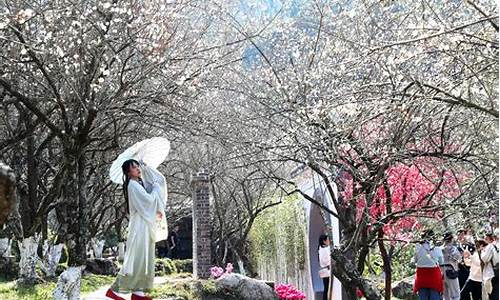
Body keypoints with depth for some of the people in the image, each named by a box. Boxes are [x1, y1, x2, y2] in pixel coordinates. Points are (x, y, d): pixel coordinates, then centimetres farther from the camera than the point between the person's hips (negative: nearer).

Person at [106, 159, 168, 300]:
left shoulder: (140, 183, 16)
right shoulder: (133, 185, -11)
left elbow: (160, 179, 22)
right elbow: (149, 200, -18)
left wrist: (145, 167, 13)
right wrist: (156, 188, -5)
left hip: (146, 225, 9)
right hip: (140, 225, -9)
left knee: (146, 259, 6)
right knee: (136, 259, -12)